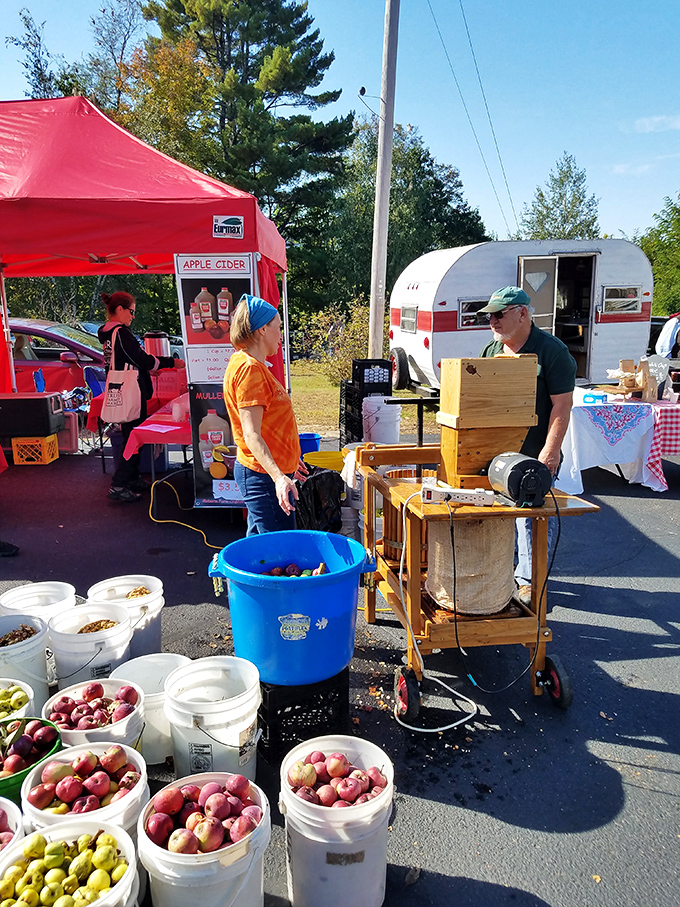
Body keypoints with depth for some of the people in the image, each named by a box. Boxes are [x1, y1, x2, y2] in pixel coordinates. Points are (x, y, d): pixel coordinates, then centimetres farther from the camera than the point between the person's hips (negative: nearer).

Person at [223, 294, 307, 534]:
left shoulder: (246, 363, 14)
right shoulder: (250, 368, -17)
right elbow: (252, 436, -25)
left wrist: (288, 460, 30)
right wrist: (279, 476, -36)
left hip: (265, 472, 11)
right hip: (264, 476, -11)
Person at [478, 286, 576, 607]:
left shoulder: (551, 351, -8)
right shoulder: (491, 351, 11)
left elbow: (562, 405, -11)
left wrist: (550, 450, -17)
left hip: (534, 456, -6)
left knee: (533, 517, 1)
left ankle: (528, 580, 13)